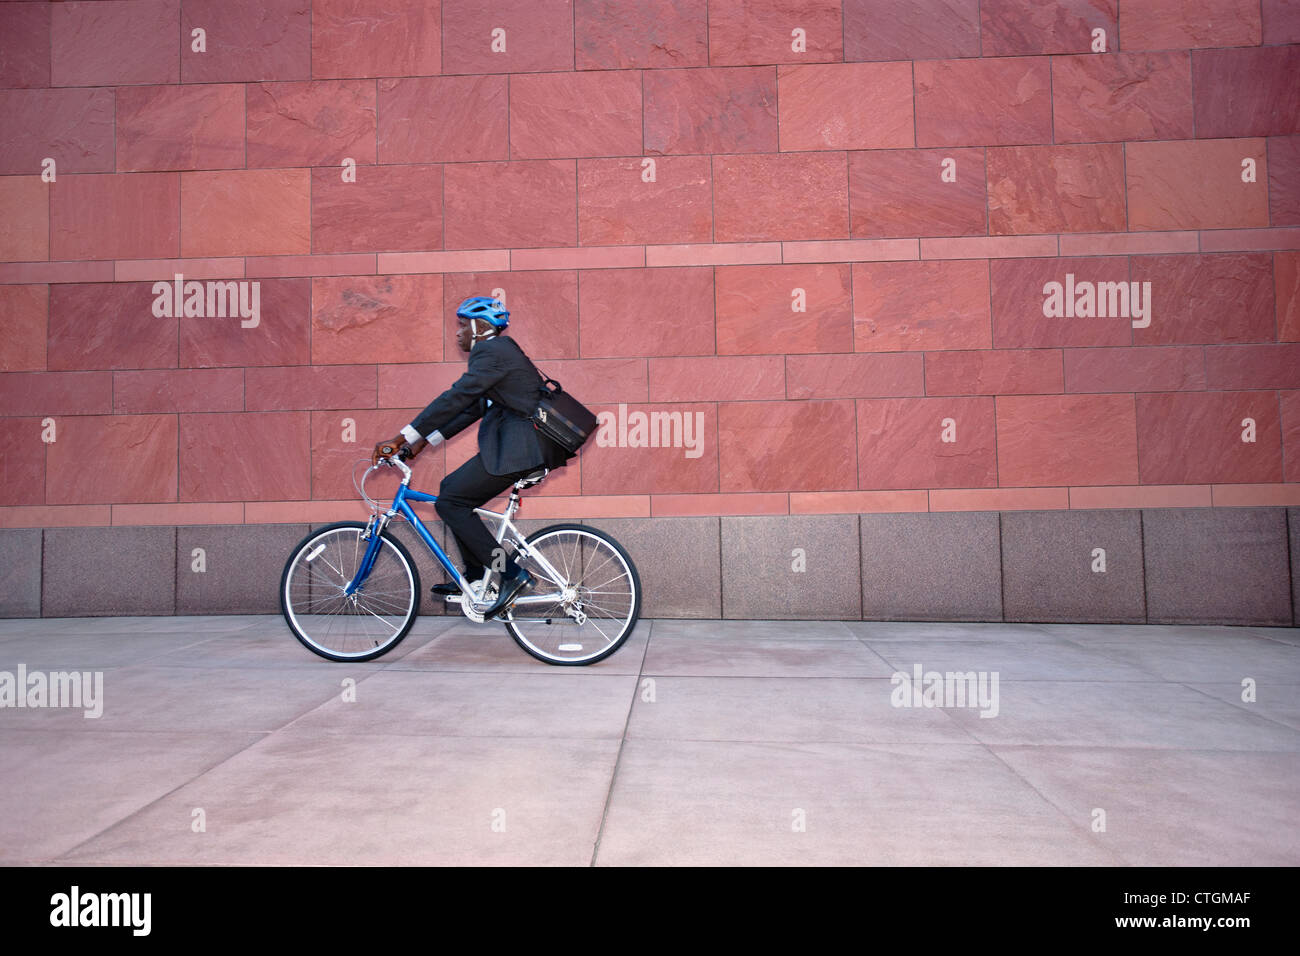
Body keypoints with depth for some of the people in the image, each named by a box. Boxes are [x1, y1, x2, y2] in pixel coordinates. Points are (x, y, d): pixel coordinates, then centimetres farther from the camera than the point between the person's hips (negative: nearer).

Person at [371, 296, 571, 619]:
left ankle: (512, 573, -7)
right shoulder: (497, 351, 21)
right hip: (517, 443, 10)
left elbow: (455, 398, -18)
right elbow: (472, 407, 22)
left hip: (519, 446, -10)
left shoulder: (492, 352, -11)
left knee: (450, 502, -7)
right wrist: (425, 440, 18)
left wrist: (401, 438, -16)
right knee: (452, 488, 16)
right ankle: (476, 577, 21)